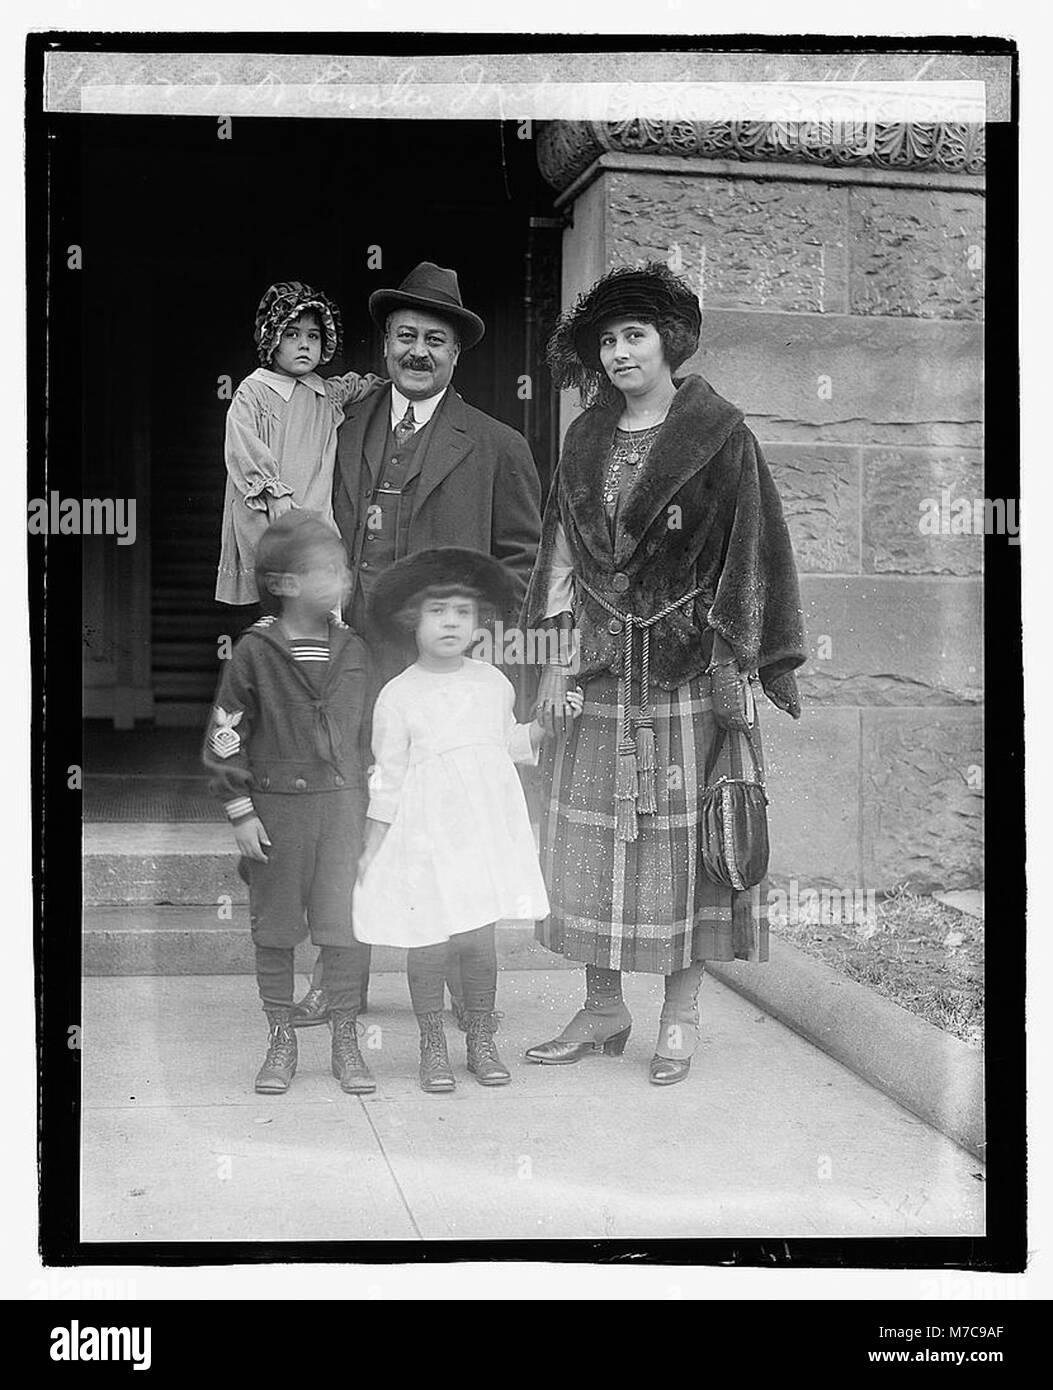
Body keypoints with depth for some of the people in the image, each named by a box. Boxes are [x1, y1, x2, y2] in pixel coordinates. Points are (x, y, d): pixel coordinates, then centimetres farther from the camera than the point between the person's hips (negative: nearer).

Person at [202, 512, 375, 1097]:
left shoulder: (353, 650, 5)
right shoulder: (255, 652, -6)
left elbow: (368, 732, 12)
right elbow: (225, 735, -3)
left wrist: (374, 810, 11)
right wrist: (241, 811, -6)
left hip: (341, 802, 2)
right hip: (276, 805, -2)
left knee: (344, 926, 1)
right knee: (275, 928, 7)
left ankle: (346, 1040, 14)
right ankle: (282, 1039, 21)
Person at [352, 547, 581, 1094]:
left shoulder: (493, 683, 7)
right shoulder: (398, 696, -5)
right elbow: (387, 782, -1)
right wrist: (370, 851, -1)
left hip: (485, 829, 3)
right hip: (425, 834, -3)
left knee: (478, 939, 5)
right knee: (427, 945, 1)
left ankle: (481, 1040, 22)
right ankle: (433, 1046, 19)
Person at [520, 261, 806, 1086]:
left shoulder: (719, 433, -3)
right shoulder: (587, 439, 11)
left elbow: (748, 553, -5)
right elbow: (564, 552, 10)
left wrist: (740, 665, -9)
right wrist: (558, 658, 3)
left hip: (690, 667, -4)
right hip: (604, 666, 4)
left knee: (686, 834, 1)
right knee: (591, 834, 5)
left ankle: (682, 1012, 14)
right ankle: (604, 1009, 18)